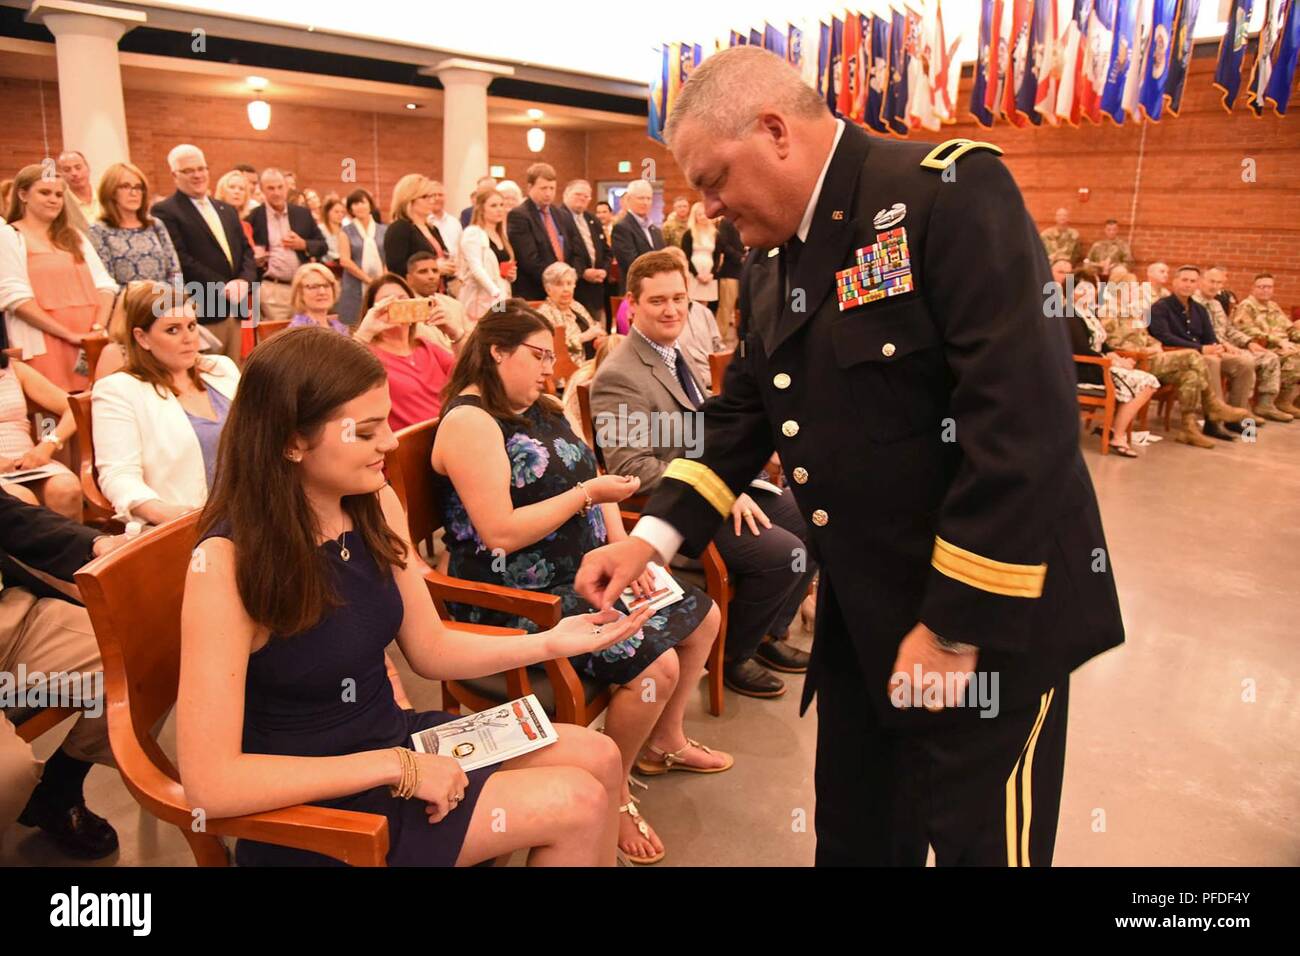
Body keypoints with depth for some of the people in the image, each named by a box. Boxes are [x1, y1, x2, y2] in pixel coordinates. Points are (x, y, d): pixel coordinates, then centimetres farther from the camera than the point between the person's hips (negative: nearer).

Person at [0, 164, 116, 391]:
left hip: (90, 345, 4)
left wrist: (99, 327, -9)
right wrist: (69, 335, -15)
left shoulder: (74, 237, 19)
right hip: (44, 348, -4)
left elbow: (104, 284, 10)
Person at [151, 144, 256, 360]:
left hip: (235, 311, 7)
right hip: (201, 314, -7)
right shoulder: (164, 212, -3)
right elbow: (181, 260, -12)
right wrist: (223, 288, -16)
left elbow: (247, 251, 15)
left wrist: (243, 281, -5)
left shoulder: (227, 210, 20)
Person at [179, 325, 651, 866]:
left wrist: (552, 641, -10)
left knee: (598, 760, 1)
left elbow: (431, 650, 3)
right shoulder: (227, 561, -26)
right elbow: (209, 783, -27)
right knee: (579, 804, -11)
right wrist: (395, 766, -24)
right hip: (312, 809, -6)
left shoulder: (375, 506, -5)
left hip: (390, 737, 7)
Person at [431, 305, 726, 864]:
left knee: (702, 616, 12)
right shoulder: (470, 420, -17)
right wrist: (587, 495, -20)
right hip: (522, 598, -10)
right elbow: (499, 533, -25)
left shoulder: (539, 408, 11)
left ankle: (664, 741, 33)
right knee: (655, 664, -24)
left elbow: (591, 479, 13)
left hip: (584, 572, 10)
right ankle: (613, 793, 3)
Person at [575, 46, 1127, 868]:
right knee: (853, 831, 21)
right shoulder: (773, 261, 8)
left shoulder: (953, 193, -17)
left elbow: (1024, 420, -24)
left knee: (977, 841, 9)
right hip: (862, 608, 7)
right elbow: (743, 415, 13)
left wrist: (959, 623, -22)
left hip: (988, 613, -7)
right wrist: (654, 535, 1)